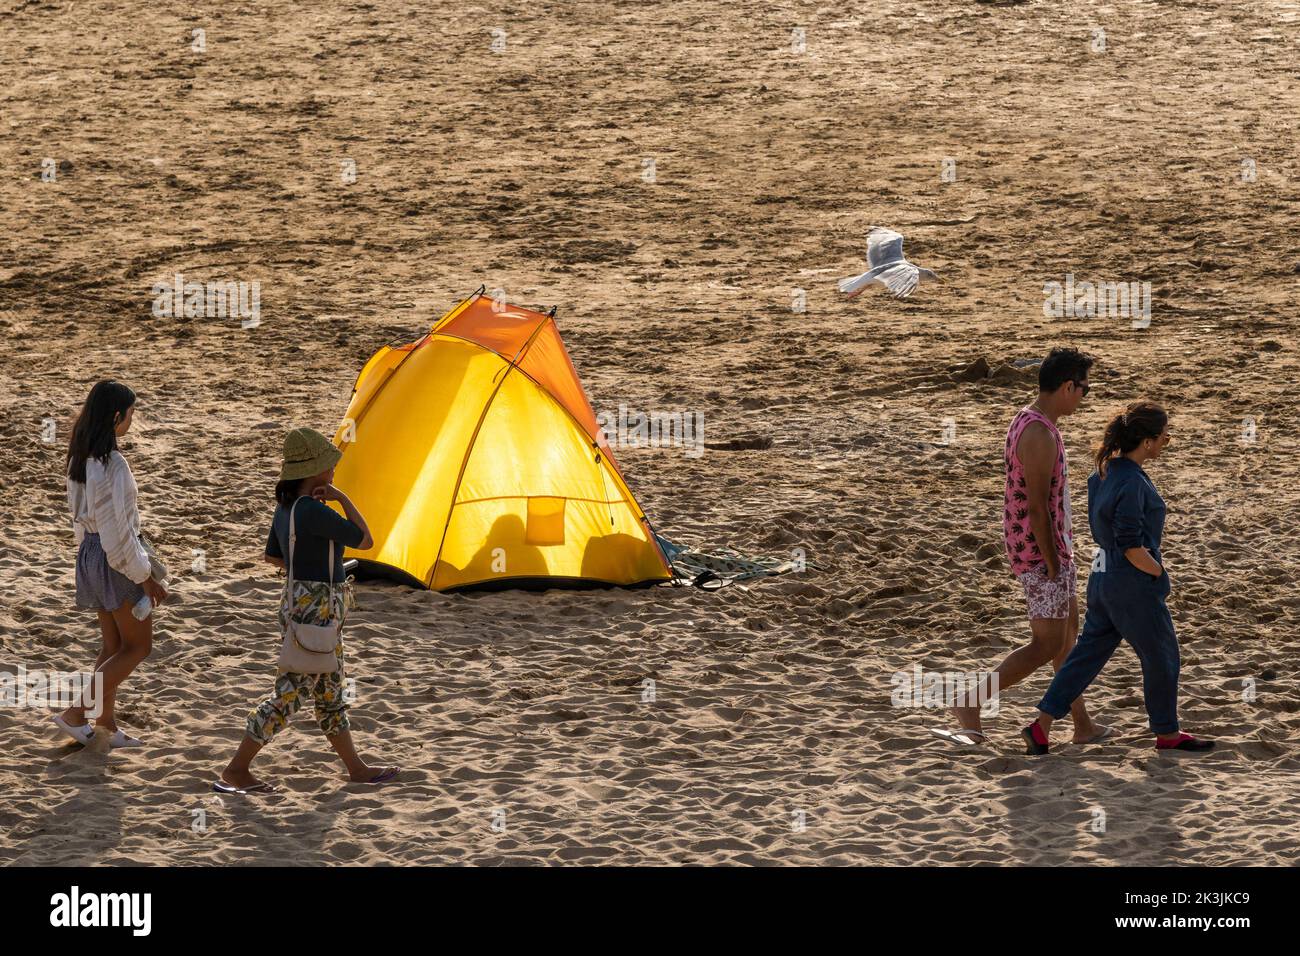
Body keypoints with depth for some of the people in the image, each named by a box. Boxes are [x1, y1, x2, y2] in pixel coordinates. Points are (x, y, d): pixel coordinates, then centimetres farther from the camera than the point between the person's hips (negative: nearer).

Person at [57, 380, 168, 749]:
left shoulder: (80, 458, 4)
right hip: (116, 558, -9)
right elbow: (117, 528, -23)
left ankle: (108, 727, 19)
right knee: (139, 645, 4)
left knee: (113, 645, 16)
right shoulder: (112, 464, -24)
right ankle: (76, 713, 0)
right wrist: (144, 576, -15)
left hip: (90, 553, 9)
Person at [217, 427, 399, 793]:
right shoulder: (314, 512, -23)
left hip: (298, 606, 10)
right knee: (289, 695, -5)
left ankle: (356, 768, 32)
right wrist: (342, 499, -10)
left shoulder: (286, 508, 6)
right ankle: (235, 771, -1)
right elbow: (365, 540, -15)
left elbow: (273, 557, 18)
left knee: (331, 694, 20)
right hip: (317, 611, -10)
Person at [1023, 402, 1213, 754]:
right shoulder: (1132, 483, -23)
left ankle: (1041, 726, 10)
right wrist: (1160, 574, -11)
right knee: (1161, 656, 9)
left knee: (1089, 651, 13)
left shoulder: (1106, 471, 5)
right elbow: (1131, 547, -24)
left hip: (1103, 579, 9)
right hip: (1133, 585, -9)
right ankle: (1167, 734, 23)